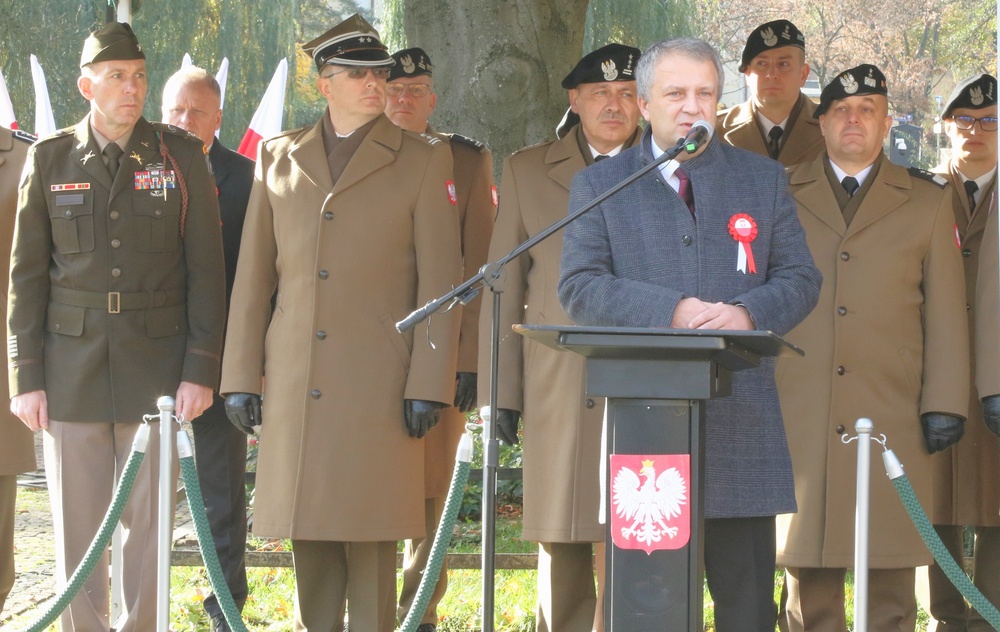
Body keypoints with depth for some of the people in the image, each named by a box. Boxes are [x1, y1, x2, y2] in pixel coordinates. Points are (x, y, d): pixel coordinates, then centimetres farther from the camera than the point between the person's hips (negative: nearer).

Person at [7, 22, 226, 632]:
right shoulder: (50, 159, 4)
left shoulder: (181, 156, 2)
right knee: (77, 524, 3)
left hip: (155, 365, -1)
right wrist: (27, 376, 1)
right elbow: (27, 276, 6)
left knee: (149, 520, 2)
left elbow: (206, 270, 1)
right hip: (72, 369, 1)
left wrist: (200, 371, -5)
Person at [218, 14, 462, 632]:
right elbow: (254, 275, 12)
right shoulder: (280, 158, 12)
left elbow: (440, 281, -1)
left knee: (371, 537, -2)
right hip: (297, 383, 3)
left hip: (379, 383, -3)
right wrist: (241, 376, 6)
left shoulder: (424, 160, 3)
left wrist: (428, 387, -7)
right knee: (309, 535, 7)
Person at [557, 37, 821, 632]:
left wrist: (748, 312, -12)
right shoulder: (598, 186, 9)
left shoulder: (764, 179, 14)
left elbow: (801, 278, 10)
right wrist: (669, 311, -15)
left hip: (743, 425, 1)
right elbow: (579, 288, -1)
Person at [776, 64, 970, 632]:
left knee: (890, 585, -1)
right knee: (808, 570, 1)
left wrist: (945, 406, 0)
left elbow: (946, 311, 8)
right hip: (797, 421, 0)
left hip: (891, 420, 0)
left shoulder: (927, 201, 12)